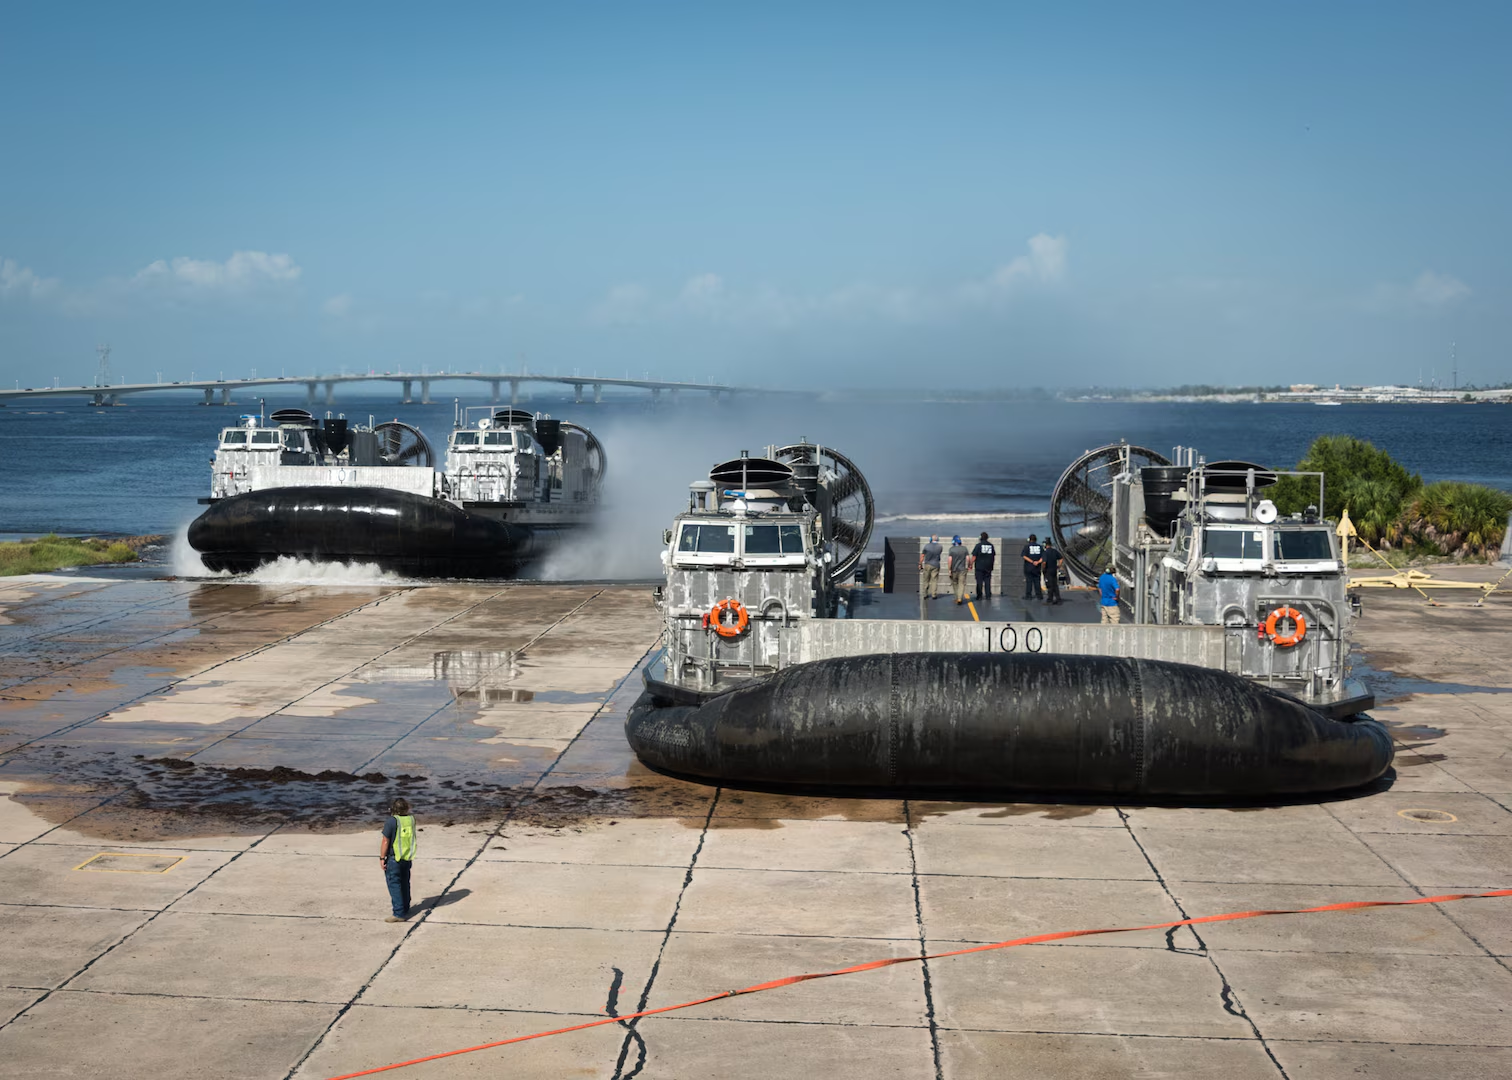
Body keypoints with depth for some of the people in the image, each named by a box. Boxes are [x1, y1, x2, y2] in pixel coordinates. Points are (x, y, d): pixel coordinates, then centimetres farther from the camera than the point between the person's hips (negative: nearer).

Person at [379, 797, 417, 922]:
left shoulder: (391, 821, -18)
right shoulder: (411, 819, 0)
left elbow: (385, 841, -16)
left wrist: (382, 858, -9)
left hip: (394, 859, -6)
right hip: (408, 858, 6)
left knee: (394, 885, -1)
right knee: (404, 884, 19)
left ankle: (399, 914, -3)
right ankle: (405, 910, 29)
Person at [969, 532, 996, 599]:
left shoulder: (978, 545, -8)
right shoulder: (991, 545, 6)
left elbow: (974, 556, -9)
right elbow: (994, 556, 14)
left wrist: (971, 564, 0)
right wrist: (992, 565, 24)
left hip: (979, 567, -4)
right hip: (988, 568, 4)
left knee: (979, 582, 1)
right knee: (987, 582, 7)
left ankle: (979, 596, 1)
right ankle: (988, 596, 4)